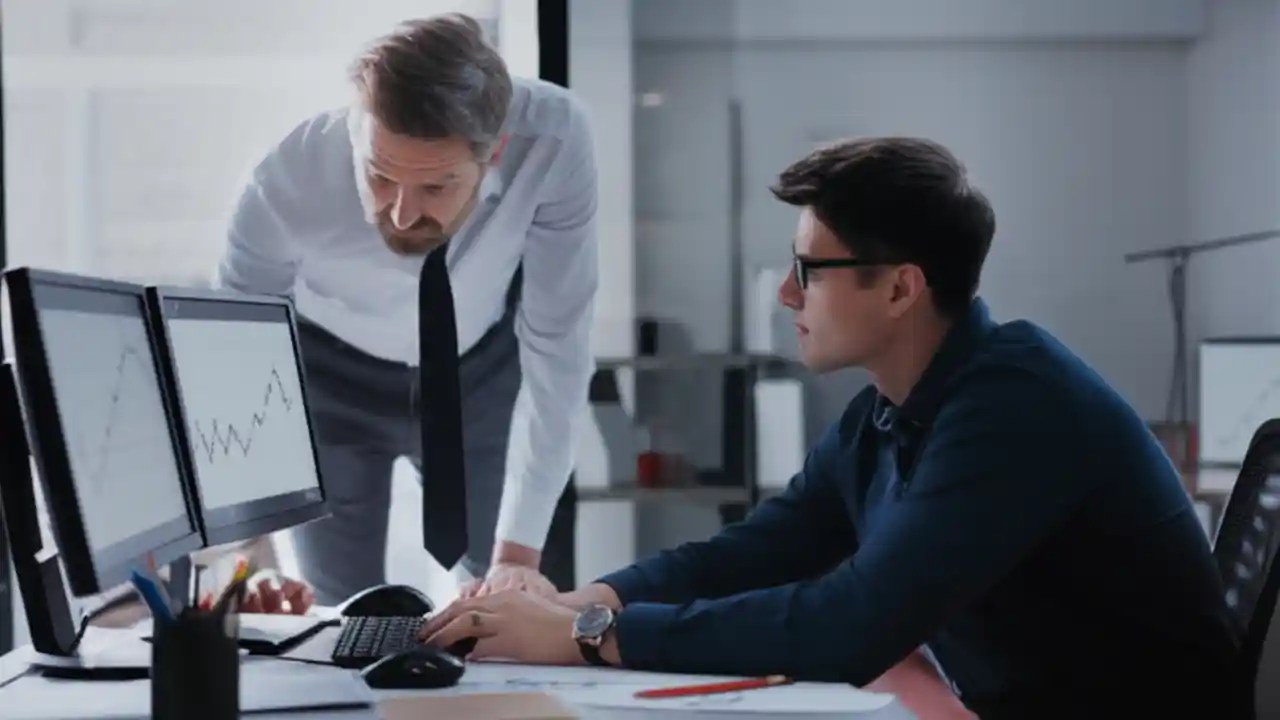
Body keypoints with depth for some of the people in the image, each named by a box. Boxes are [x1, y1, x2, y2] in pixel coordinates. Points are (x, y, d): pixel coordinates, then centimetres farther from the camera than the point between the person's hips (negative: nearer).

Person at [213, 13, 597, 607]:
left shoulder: (552, 137, -35)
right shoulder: (288, 182, -36)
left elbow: (555, 347, -26)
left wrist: (518, 553, -27)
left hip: (484, 374, 1)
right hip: (328, 382, -1)